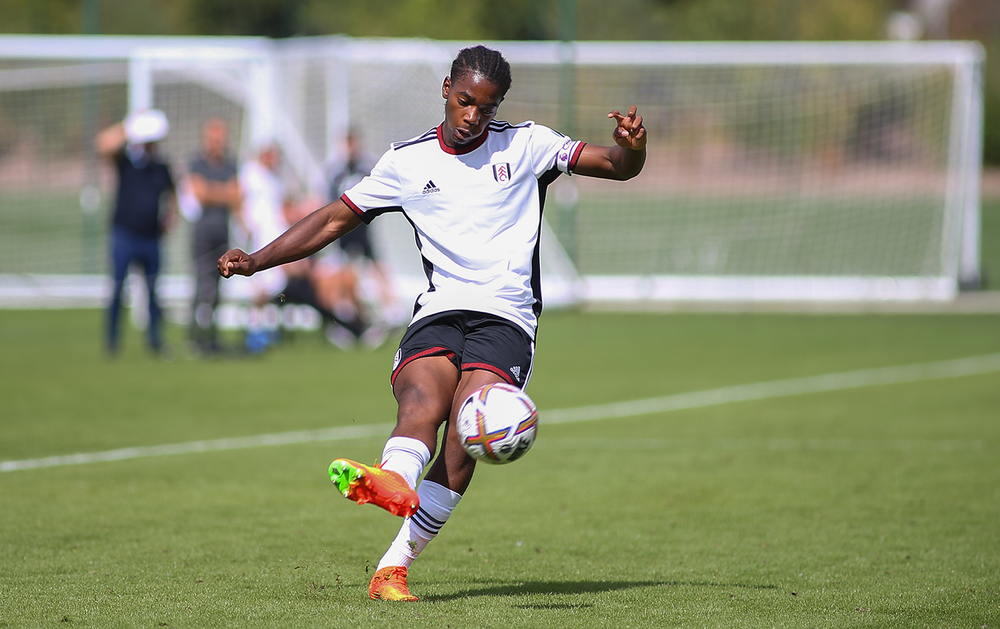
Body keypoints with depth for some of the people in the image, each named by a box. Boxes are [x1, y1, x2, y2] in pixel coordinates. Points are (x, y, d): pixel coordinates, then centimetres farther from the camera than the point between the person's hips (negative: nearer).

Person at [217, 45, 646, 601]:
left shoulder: (527, 146, 9)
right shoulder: (408, 163, 13)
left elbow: (618, 167, 7)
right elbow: (335, 220, 19)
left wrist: (632, 148, -17)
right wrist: (257, 260, 10)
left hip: (507, 316, -1)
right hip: (439, 309, 1)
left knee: (464, 440, -24)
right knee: (422, 405, -31)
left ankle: (394, 566, -24)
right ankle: (395, 483, -63)